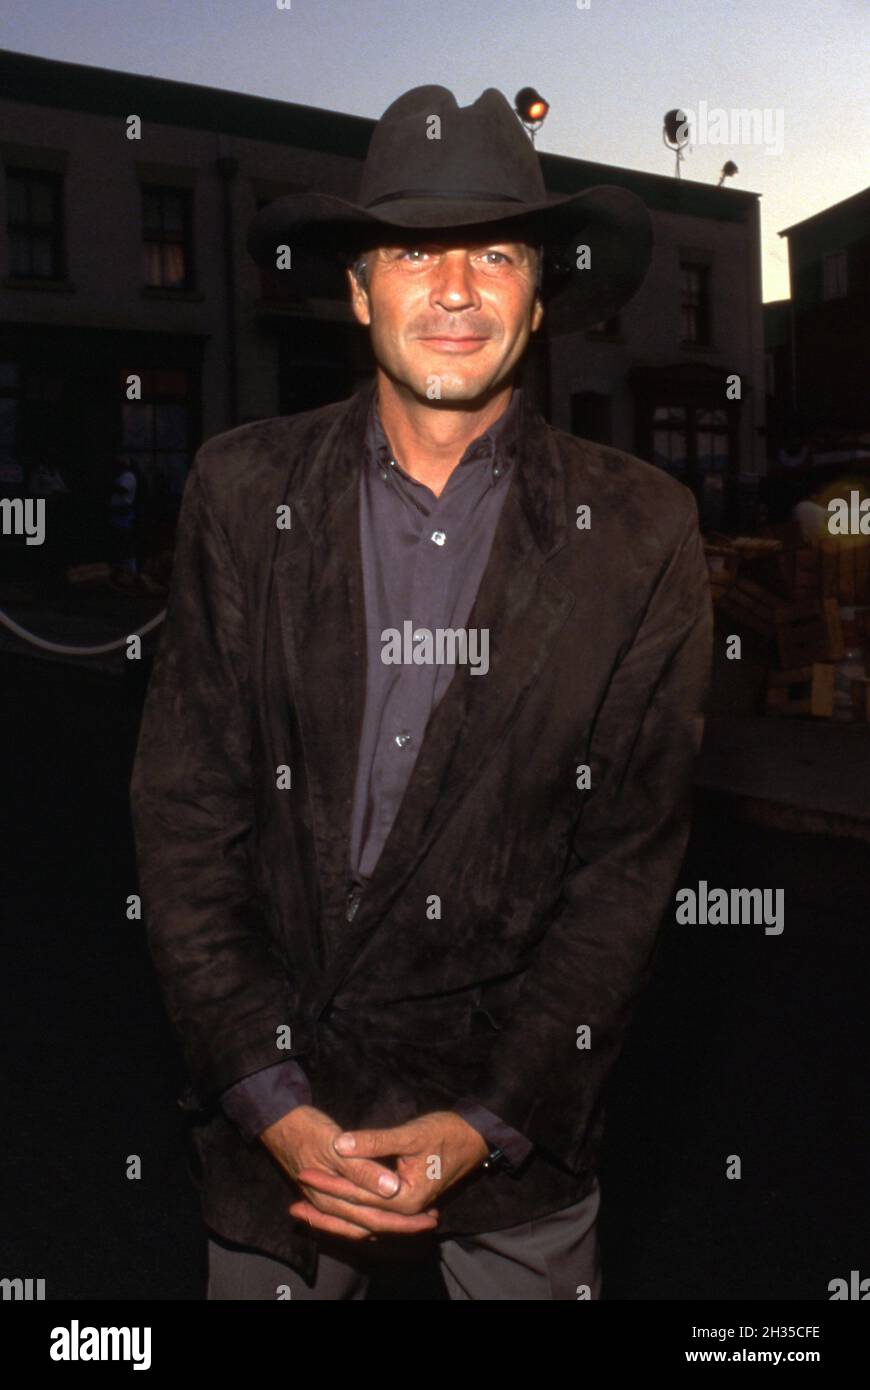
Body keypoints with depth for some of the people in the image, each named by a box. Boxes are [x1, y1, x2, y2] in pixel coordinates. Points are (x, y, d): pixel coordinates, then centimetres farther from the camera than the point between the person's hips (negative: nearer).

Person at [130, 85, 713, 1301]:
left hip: (521, 1115, 0)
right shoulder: (242, 491, -5)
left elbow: (632, 858, -6)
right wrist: (272, 1100, -10)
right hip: (275, 1106, 1)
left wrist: (492, 1120, -10)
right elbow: (184, 810, -5)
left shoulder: (642, 534, -7)